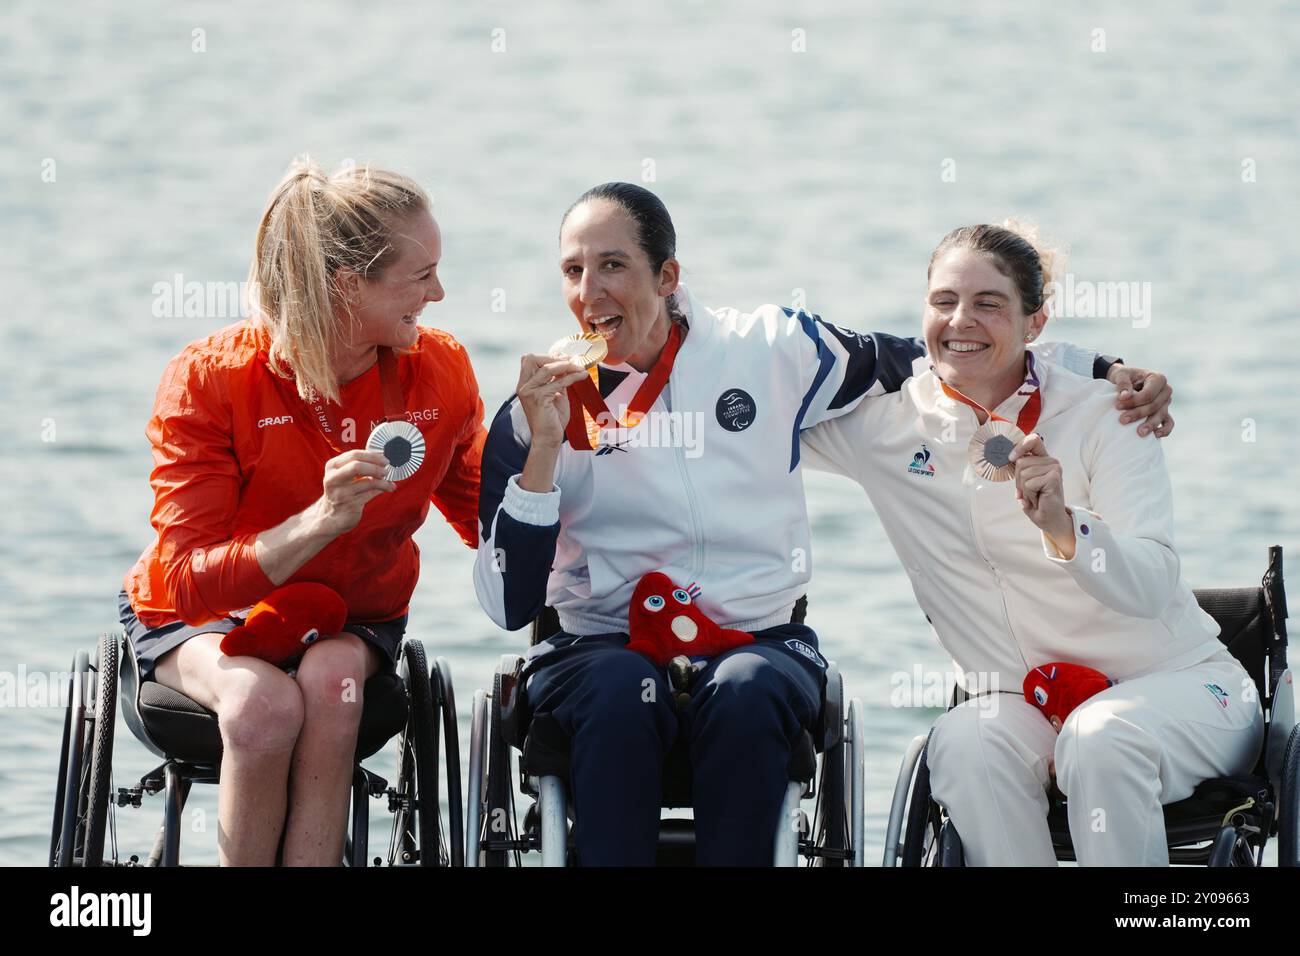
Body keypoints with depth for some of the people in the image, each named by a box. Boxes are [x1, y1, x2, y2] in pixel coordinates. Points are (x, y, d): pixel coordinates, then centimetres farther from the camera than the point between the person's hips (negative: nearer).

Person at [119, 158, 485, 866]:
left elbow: (491, 526, 7)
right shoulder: (208, 380, -21)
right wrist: (321, 522, -39)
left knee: (330, 679, -34)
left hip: (354, 620, 3)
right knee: (266, 702, -36)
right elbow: (186, 581, -26)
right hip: (201, 620, -2)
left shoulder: (439, 372, -9)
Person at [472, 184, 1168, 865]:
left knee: (745, 691, -35)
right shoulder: (539, 406, 2)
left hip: (759, 639, 1)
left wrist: (1105, 372, 11)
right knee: (623, 690, -36)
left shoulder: (770, 350, 5)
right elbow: (510, 603, -3)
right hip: (599, 649, 0)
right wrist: (542, 449, -15)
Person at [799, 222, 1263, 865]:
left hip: (1177, 682, -2)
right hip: (1021, 707, 2)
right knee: (963, 742, -32)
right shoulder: (890, 419, 0)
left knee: (1099, 737, -36)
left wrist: (1063, 527, -39)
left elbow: (1152, 587, -21)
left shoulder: (1103, 414, -9)